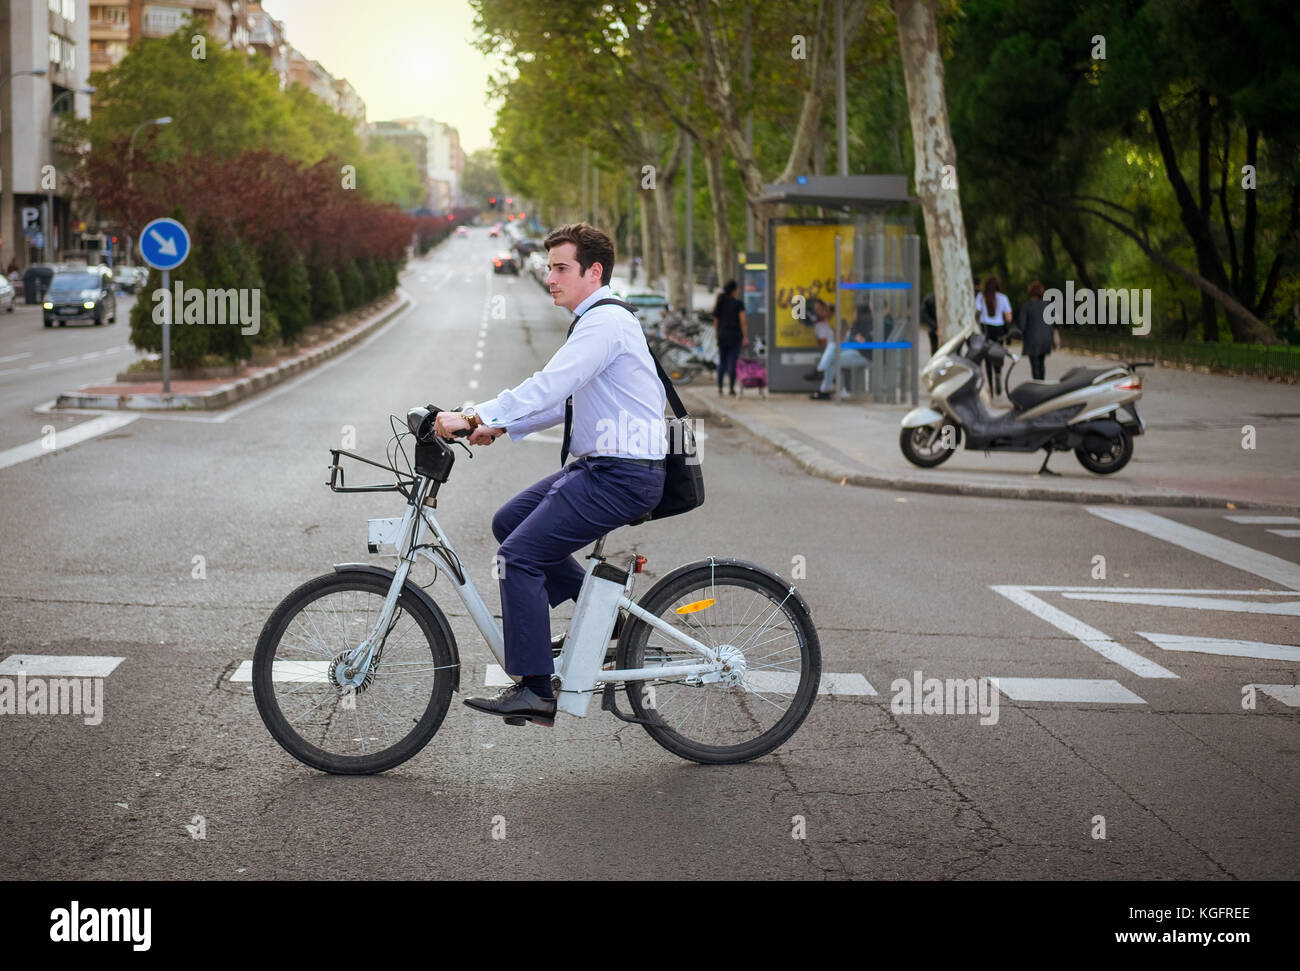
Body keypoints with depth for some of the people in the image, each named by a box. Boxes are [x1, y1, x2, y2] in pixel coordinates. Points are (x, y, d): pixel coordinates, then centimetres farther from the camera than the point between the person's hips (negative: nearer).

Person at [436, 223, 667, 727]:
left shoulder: (605, 322, -16)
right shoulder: (596, 321, 17)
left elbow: (548, 386, -26)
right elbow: (563, 400, 22)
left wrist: (472, 416, -28)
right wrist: (500, 426, 11)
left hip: (624, 474, -11)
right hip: (599, 464, 11)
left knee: (521, 555, -14)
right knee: (509, 521, 16)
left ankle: (534, 693, -12)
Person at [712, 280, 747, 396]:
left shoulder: (719, 304, 4)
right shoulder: (738, 304, -9)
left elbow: (715, 322, 7)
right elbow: (743, 322, -12)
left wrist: (717, 336, 16)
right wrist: (745, 337, -6)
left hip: (722, 335, 4)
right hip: (735, 336, -3)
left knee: (721, 362, 13)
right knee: (733, 363, 0)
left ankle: (719, 388, 3)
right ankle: (732, 389, 2)